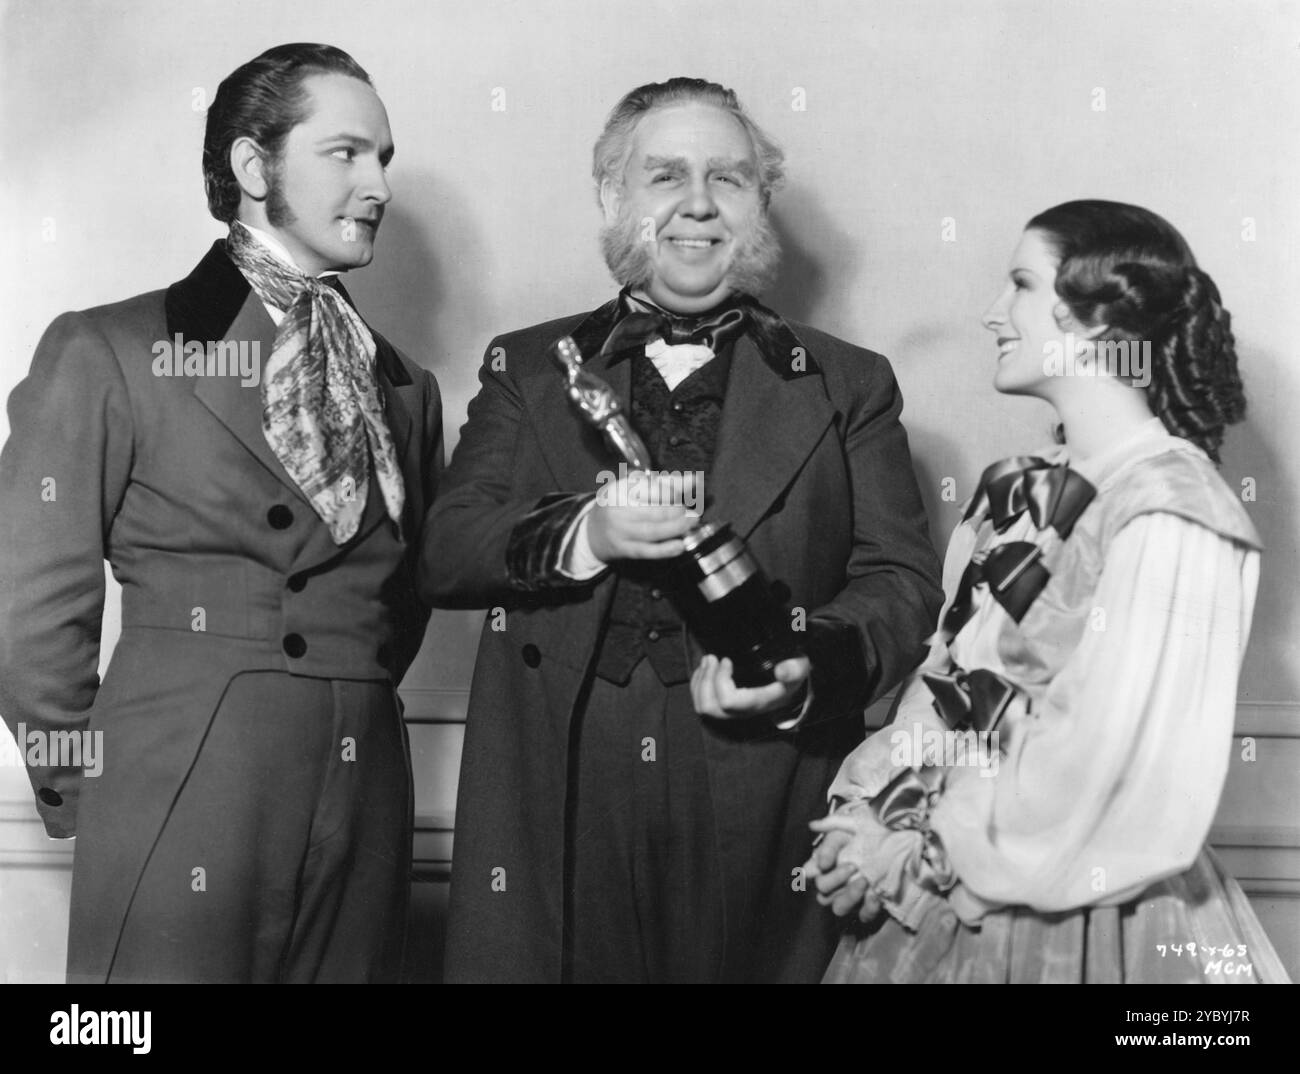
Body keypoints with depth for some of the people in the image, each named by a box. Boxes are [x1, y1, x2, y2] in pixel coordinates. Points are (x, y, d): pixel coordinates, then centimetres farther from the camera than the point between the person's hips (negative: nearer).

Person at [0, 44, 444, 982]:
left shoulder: (406, 387, 12)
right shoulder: (108, 352, -3)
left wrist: (338, 718, 8)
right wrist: (87, 790, 2)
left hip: (366, 823, 5)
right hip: (178, 825, -4)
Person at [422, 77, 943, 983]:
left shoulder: (848, 385, 9)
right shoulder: (527, 368, 12)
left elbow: (903, 583, 2)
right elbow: (444, 553, 2)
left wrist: (806, 668, -17)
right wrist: (581, 535, -16)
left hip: (765, 826, 0)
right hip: (556, 816, 1)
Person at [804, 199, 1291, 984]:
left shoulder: (1172, 518, -18)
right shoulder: (1018, 491, 7)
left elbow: (1116, 774, -20)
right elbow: (950, 672, 7)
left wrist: (924, 855, -13)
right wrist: (871, 809, -7)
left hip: (1080, 920, -7)